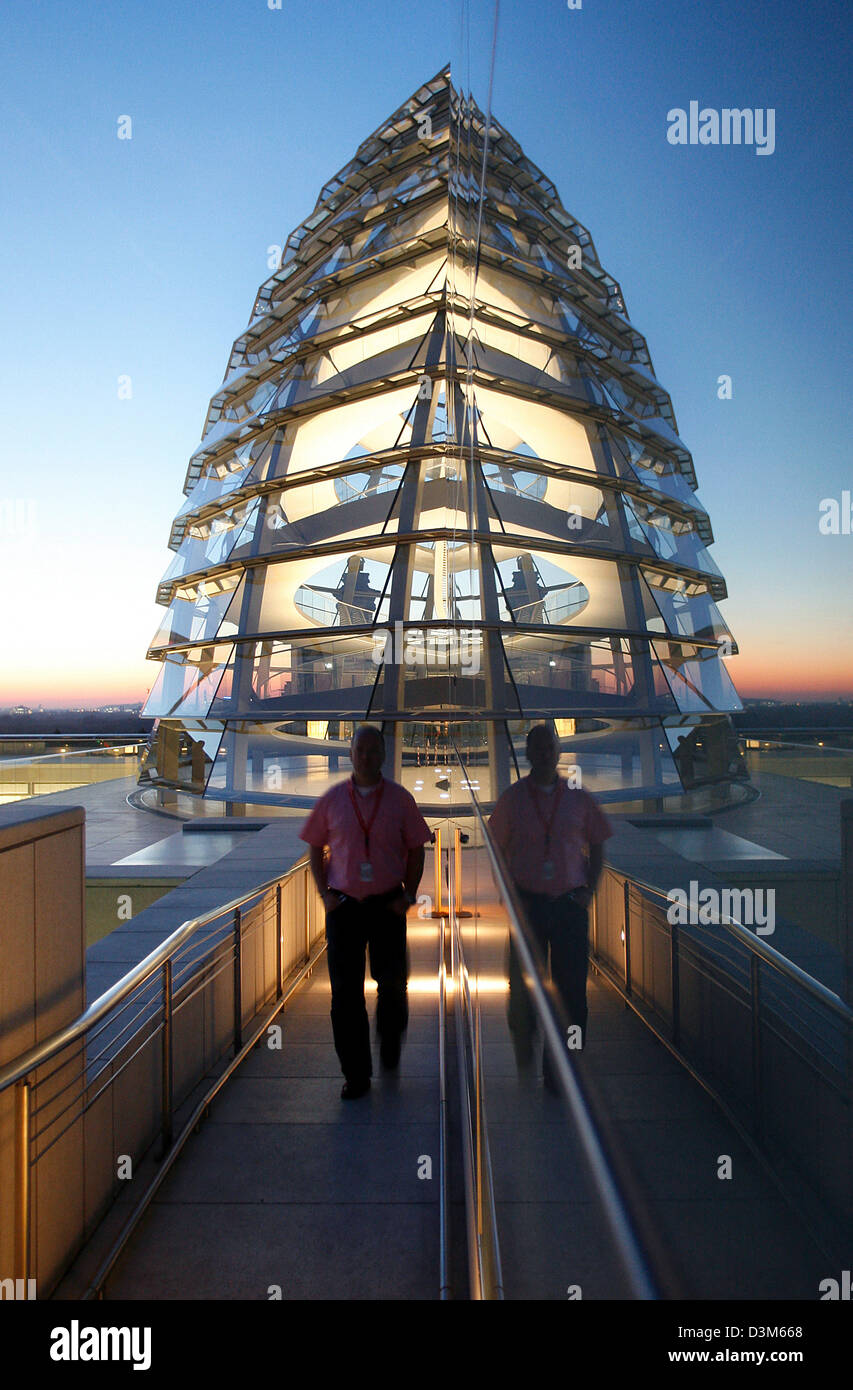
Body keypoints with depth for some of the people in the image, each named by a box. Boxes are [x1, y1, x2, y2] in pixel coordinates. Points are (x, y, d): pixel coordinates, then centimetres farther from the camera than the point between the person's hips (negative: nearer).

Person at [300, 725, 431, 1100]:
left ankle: (390, 1042, 40)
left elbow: (416, 850, 4)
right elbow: (316, 848, 8)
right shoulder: (332, 799, 0)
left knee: (392, 982, 9)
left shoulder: (400, 799, -2)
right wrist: (324, 893, -1)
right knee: (346, 990, 4)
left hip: (387, 904, 0)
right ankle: (356, 1074, 20)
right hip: (343, 904, 1)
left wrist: (408, 895, -4)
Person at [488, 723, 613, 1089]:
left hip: (570, 903, 1)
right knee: (524, 983, 7)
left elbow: (596, 847, 11)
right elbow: (498, 851, 4)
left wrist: (589, 890, 2)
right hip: (528, 903, -1)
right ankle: (524, 1055, 31)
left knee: (571, 987, 4)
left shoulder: (579, 798, 3)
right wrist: (511, 895, -3)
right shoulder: (512, 798, 0)